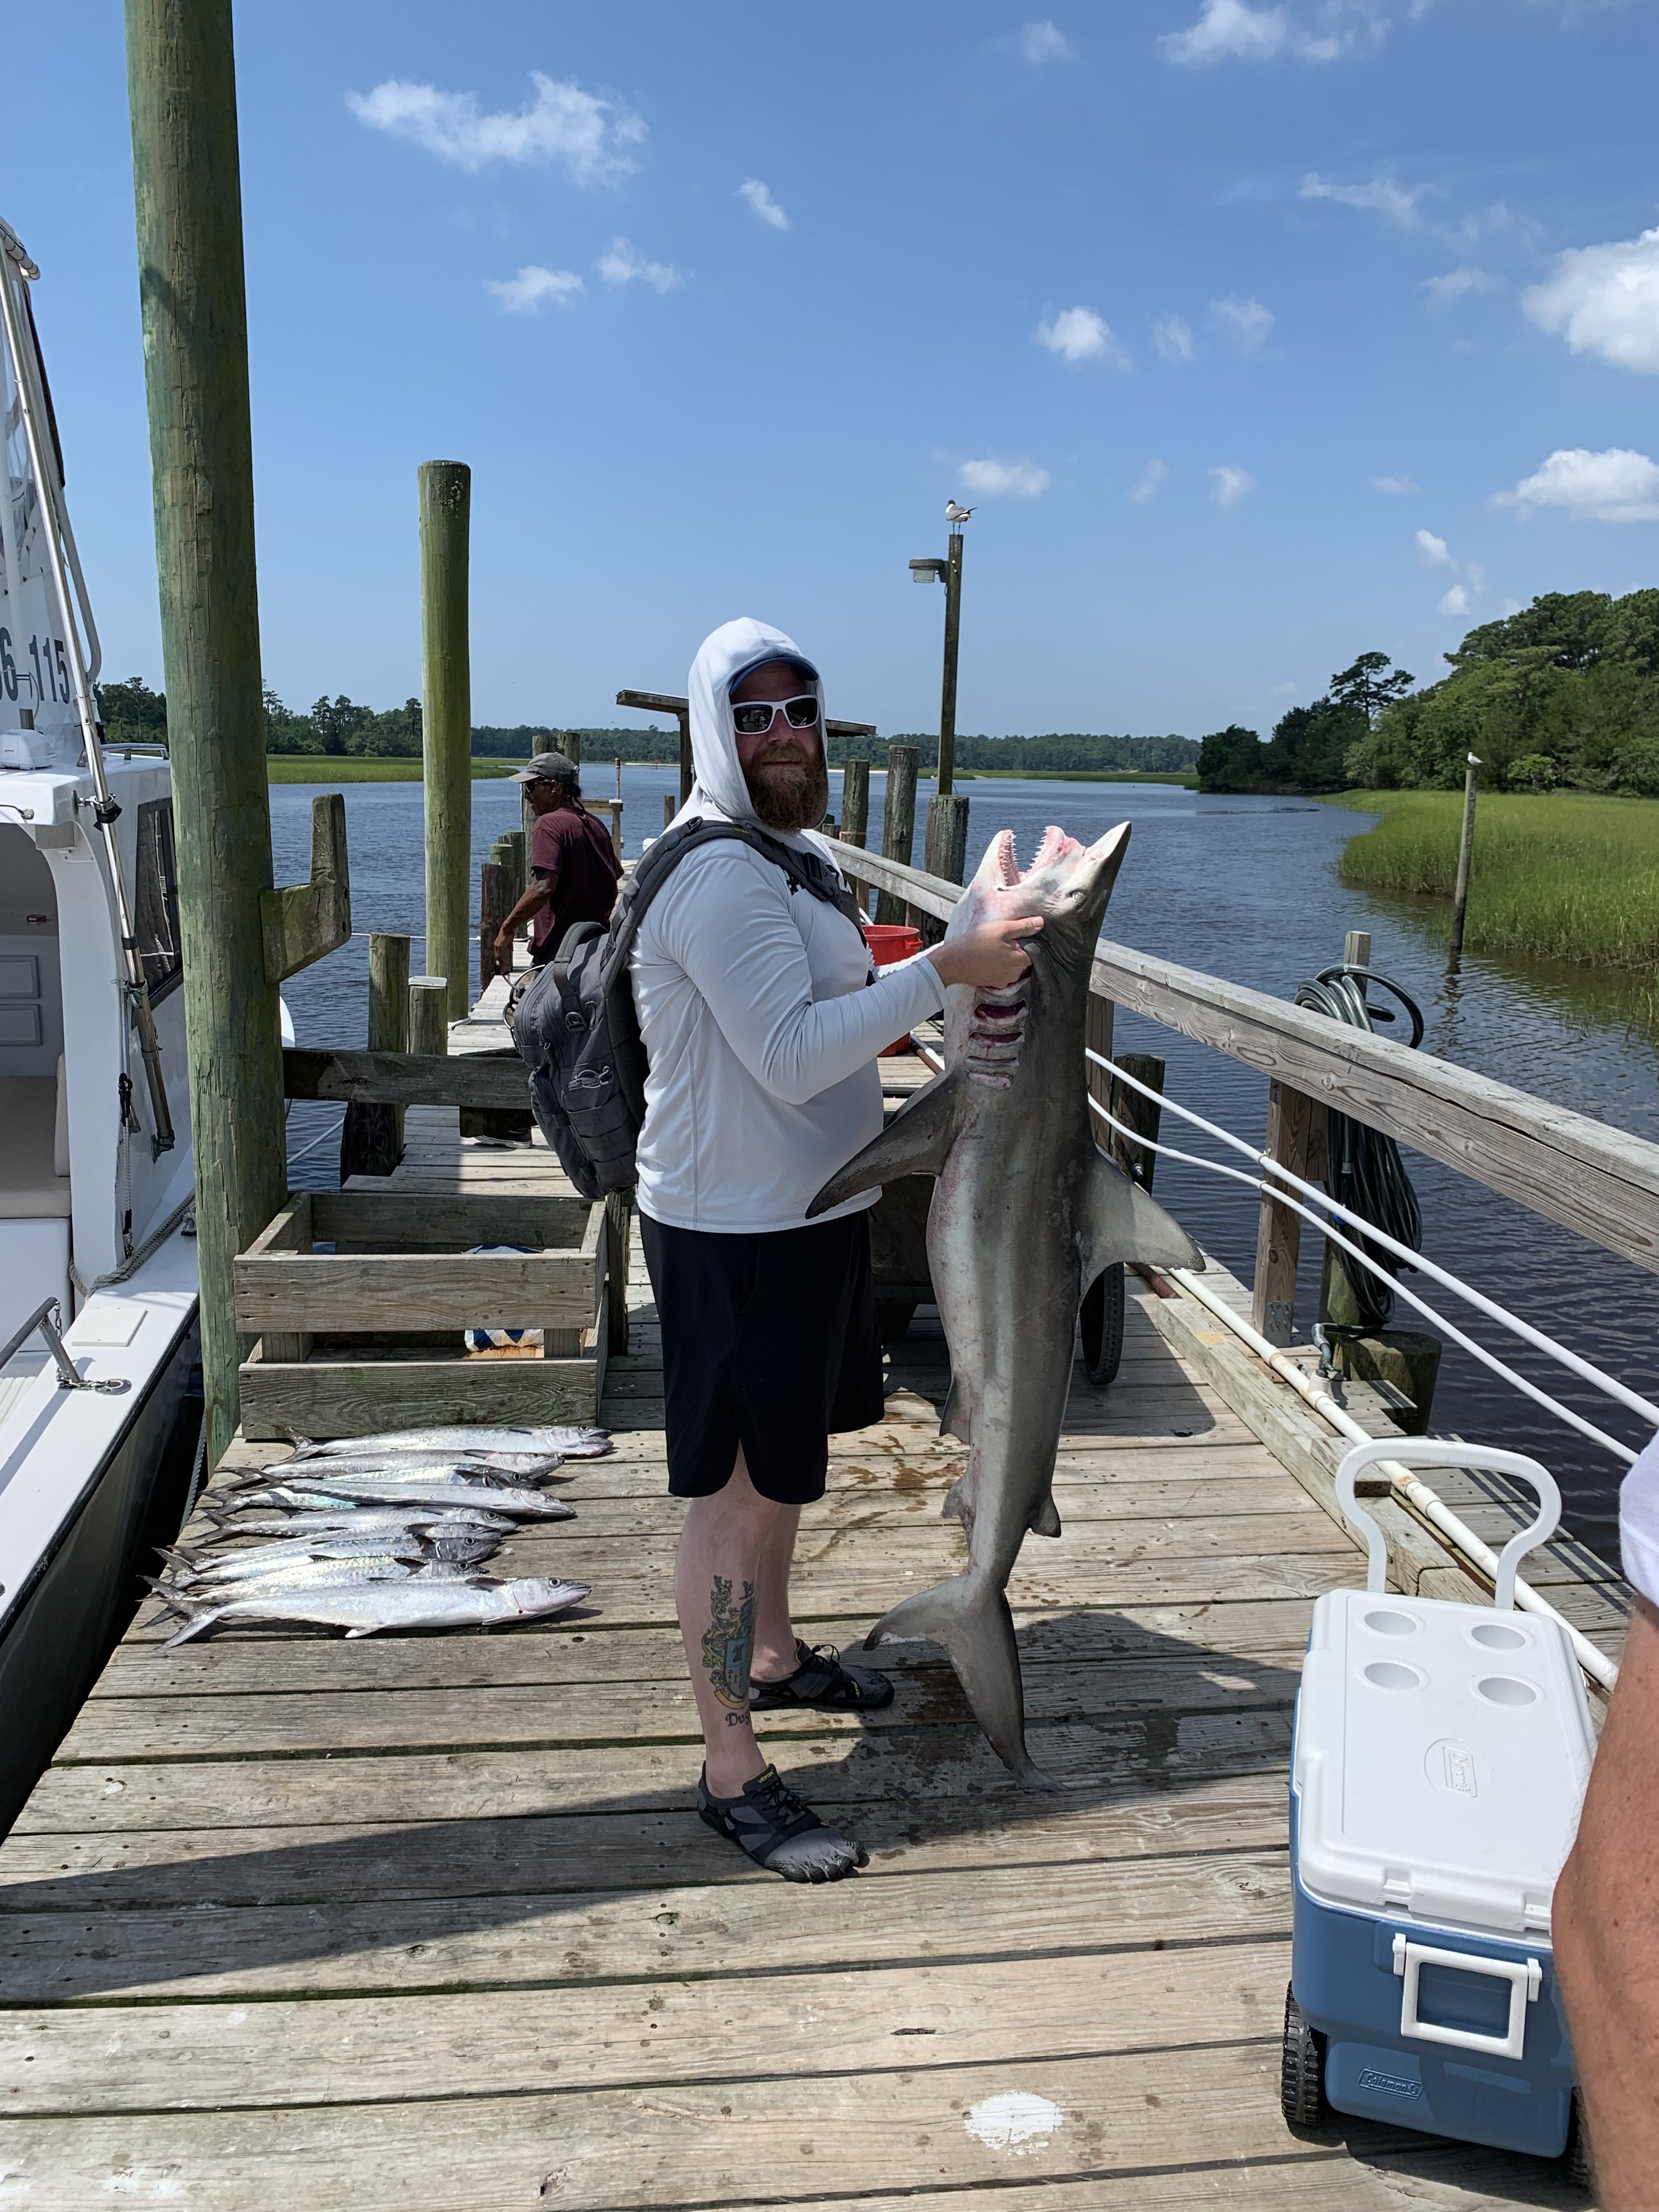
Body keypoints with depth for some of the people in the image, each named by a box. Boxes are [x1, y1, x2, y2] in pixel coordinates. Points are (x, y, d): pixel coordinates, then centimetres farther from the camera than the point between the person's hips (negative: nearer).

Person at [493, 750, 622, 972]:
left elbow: (544, 888, -24)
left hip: (556, 948, -9)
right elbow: (612, 888, 18)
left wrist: (507, 929, -17)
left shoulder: (549, 824, -12)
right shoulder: (596, 826, 13)